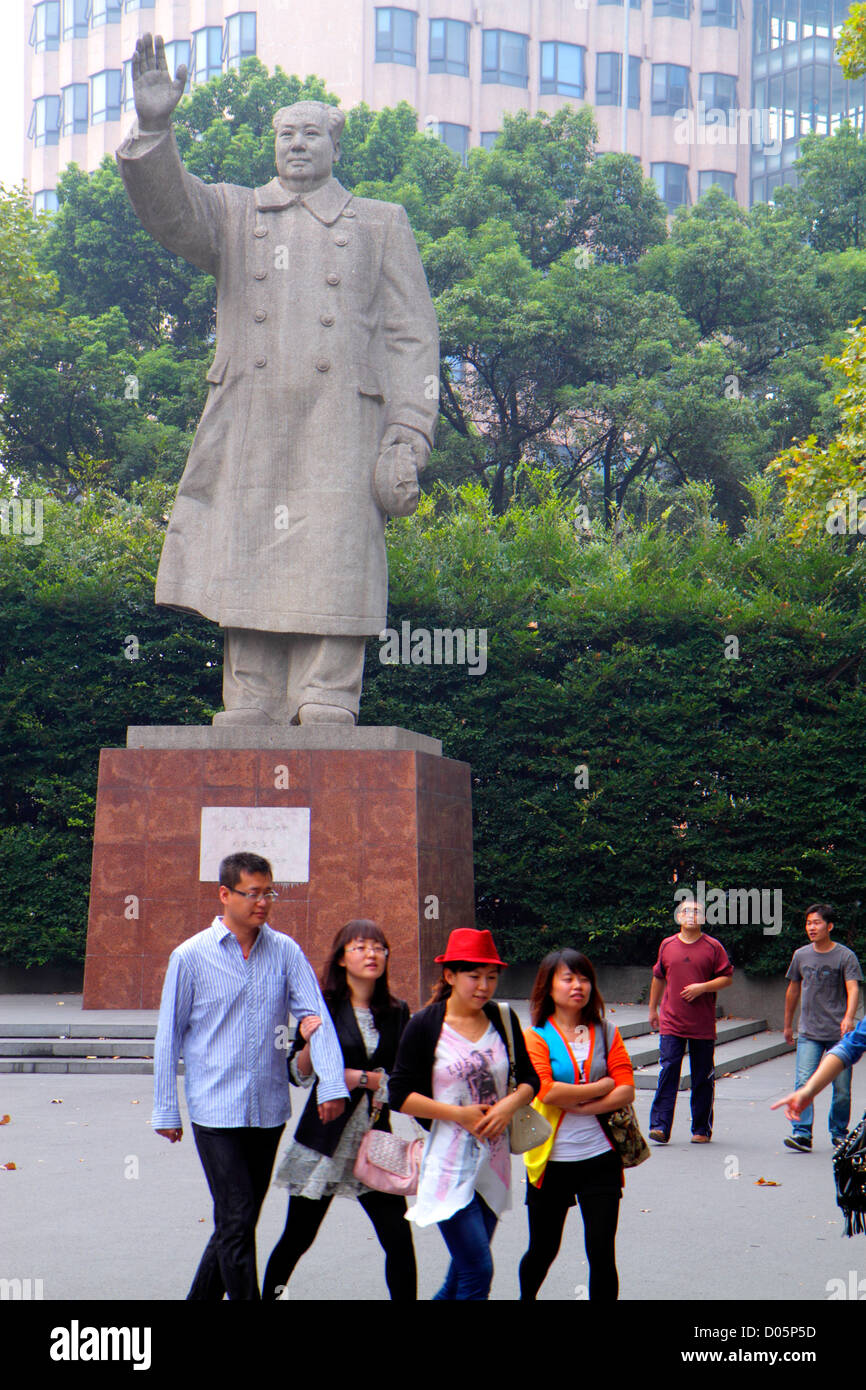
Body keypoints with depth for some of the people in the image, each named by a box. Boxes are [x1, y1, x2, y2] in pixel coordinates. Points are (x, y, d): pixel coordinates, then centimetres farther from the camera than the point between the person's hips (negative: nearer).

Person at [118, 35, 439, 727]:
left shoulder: (382, 224, 18)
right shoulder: (234, 213, 21)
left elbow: (412, 337, 10)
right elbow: (172, 212, -1)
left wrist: (406, 443, -3)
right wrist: (152, 129, -20)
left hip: (340, 439, -1)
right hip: (248, 434, 1)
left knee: (327, 590, -8)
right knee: (250, 596, -2)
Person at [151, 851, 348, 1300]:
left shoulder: (285, 952, 4)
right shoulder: (190, 957, -3)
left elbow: (317, 1016, -2)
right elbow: (169, 1038, 2)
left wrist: (332, 1083, -16)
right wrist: (166, 1110, 1)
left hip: (269, 1110, 4)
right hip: (216, 1109, -4)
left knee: (239, 1222, 12)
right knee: (236, 1222, -8)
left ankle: (202, 1296, 27)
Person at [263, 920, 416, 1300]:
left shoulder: (396, 1013, 6)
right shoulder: (324, 1007, -3)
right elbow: (301, 1075, -4)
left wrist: (361, 1077, -9)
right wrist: (309, 1044, -21)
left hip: (375, 1140, 3)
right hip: (326, 1138, -3)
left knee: (399, 1241, -5)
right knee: (298, 1236, 6)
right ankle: (270, 1294, 26)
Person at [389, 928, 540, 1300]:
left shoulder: (503, 1021, 6)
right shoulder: (425, 1026, -7)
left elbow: (529, 1079, 12)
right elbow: (400, 1095, -8)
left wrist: (508, 1105, -10)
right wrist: (459, 1114, -15)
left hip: (493, 1163, 5)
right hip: (449, 1165, -5)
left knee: (466, 1269, 14)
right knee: (478, 1271, -11)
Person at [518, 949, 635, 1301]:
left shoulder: (605, 1033, 7)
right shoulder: (536, 1036, -4)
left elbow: (626, 1091, -3)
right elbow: (547, 1091, -19)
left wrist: (577, 1104, -14)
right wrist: (602, 1086, -10)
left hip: (599, 1157, 2)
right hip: (552, 1161, -2)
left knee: (602, 1252, -3)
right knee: (543, 1250, 13)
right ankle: (526, 1297, 39)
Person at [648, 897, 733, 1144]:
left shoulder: (713, 947, 0)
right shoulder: (667, 945, 9)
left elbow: (727, 978, 0)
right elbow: (659, 978, 21)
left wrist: (702, 987, -15)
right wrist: (653, 1008, 23)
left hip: (703, 1025, -1)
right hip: (671, 1023, 1)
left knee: (703, 1079, 5)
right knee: (668, 1073, -8)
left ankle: (701, 1129, 14)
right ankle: (660, 1126, -9)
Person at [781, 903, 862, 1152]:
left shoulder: (845, 956, -4)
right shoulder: (801, 955, 8)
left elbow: (853, 989, -15)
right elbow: (793, 990, 21)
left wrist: (848, 1018, -32)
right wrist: (788, 1024, 26)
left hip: (839, 1033, -3)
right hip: (808, 1033, 3)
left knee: (842, 1088, 3)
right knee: (803, 1083, -12)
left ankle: (839, 1132, 20)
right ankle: (802, 1133, -15)